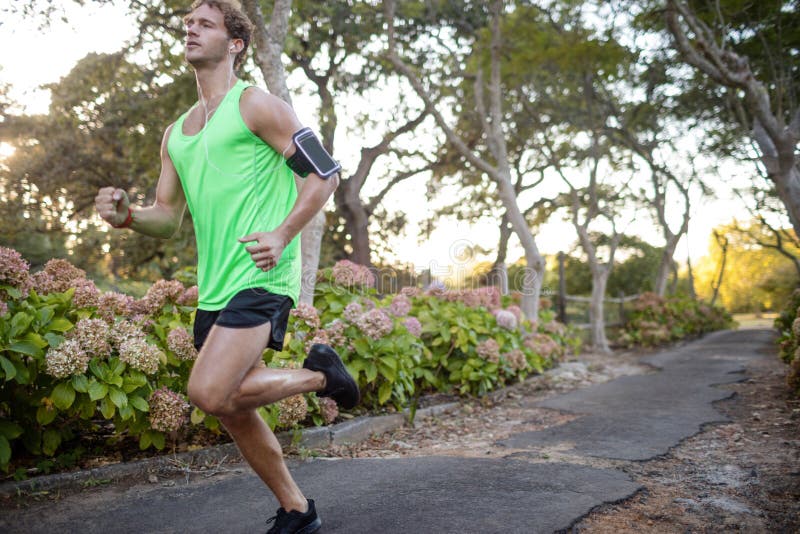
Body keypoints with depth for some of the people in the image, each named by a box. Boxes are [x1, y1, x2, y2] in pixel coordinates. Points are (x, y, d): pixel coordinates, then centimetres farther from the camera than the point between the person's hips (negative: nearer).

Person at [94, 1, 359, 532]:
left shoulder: (256, 105, -1)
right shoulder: (176, 133, 20)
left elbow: (324, 174, -5)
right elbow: (168, 219, 21)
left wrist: (282, 234, -18)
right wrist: (126, 215, -1)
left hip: (261, 276, -8)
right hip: (215, 287, 8)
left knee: (210, 394, -22)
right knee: (235, 411, 10)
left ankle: (319, 373, 2)